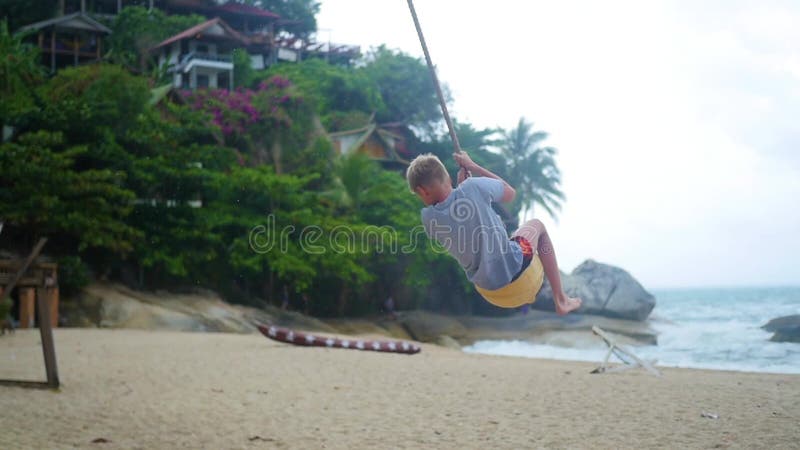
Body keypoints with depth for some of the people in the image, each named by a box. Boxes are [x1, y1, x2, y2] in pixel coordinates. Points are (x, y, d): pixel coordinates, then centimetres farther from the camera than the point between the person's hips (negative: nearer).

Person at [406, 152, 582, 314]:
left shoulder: (429, 218, -15)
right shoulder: (474, 187, -20)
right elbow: (510, 193, 3)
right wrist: (472, 166, 8)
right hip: (518, 275, -2)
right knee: (537, 225, 29)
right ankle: (560, 299, 29)